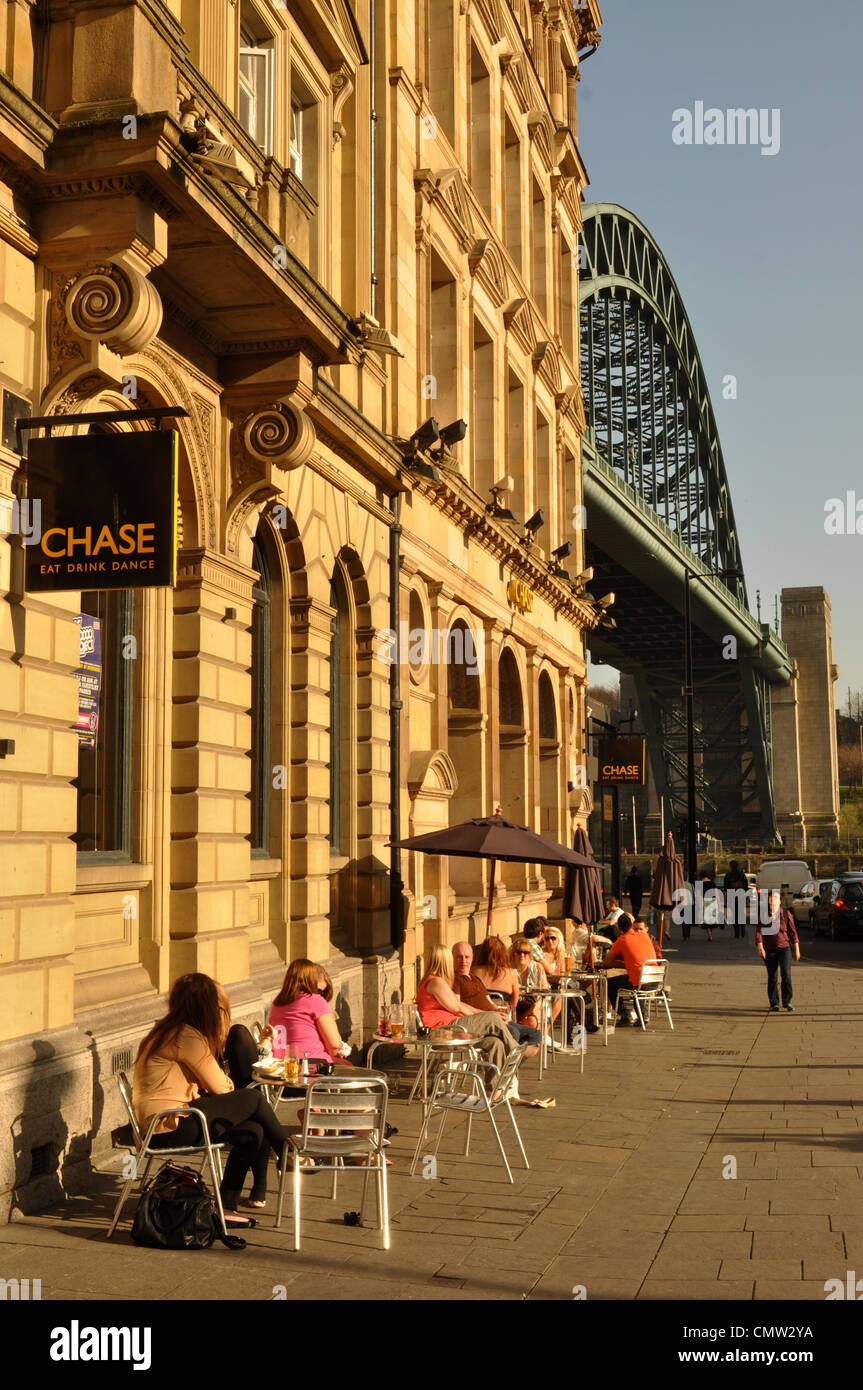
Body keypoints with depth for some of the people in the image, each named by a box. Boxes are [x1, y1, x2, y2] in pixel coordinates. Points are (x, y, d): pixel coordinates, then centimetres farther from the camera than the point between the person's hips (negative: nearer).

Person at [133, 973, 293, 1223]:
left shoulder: (170, 1030, 16)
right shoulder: (186, 1036, -17)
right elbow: (219, 1087, -10)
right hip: (169, 1127, -10)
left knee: (253, 1131, 4)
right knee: (253, 1100, -6)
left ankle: (227, 1207, 7)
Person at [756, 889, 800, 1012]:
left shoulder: (786, 914, 1)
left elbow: (793, 931, 5)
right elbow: (759, 932, -6)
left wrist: (797, 949, 3)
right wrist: (760, 947, -20)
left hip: (784, 948, -1)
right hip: (769, 950, 1)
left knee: (786, 974, -15)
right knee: (772, 977, 4)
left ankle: (787, 1002, -6)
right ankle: (774, 1004, 14)